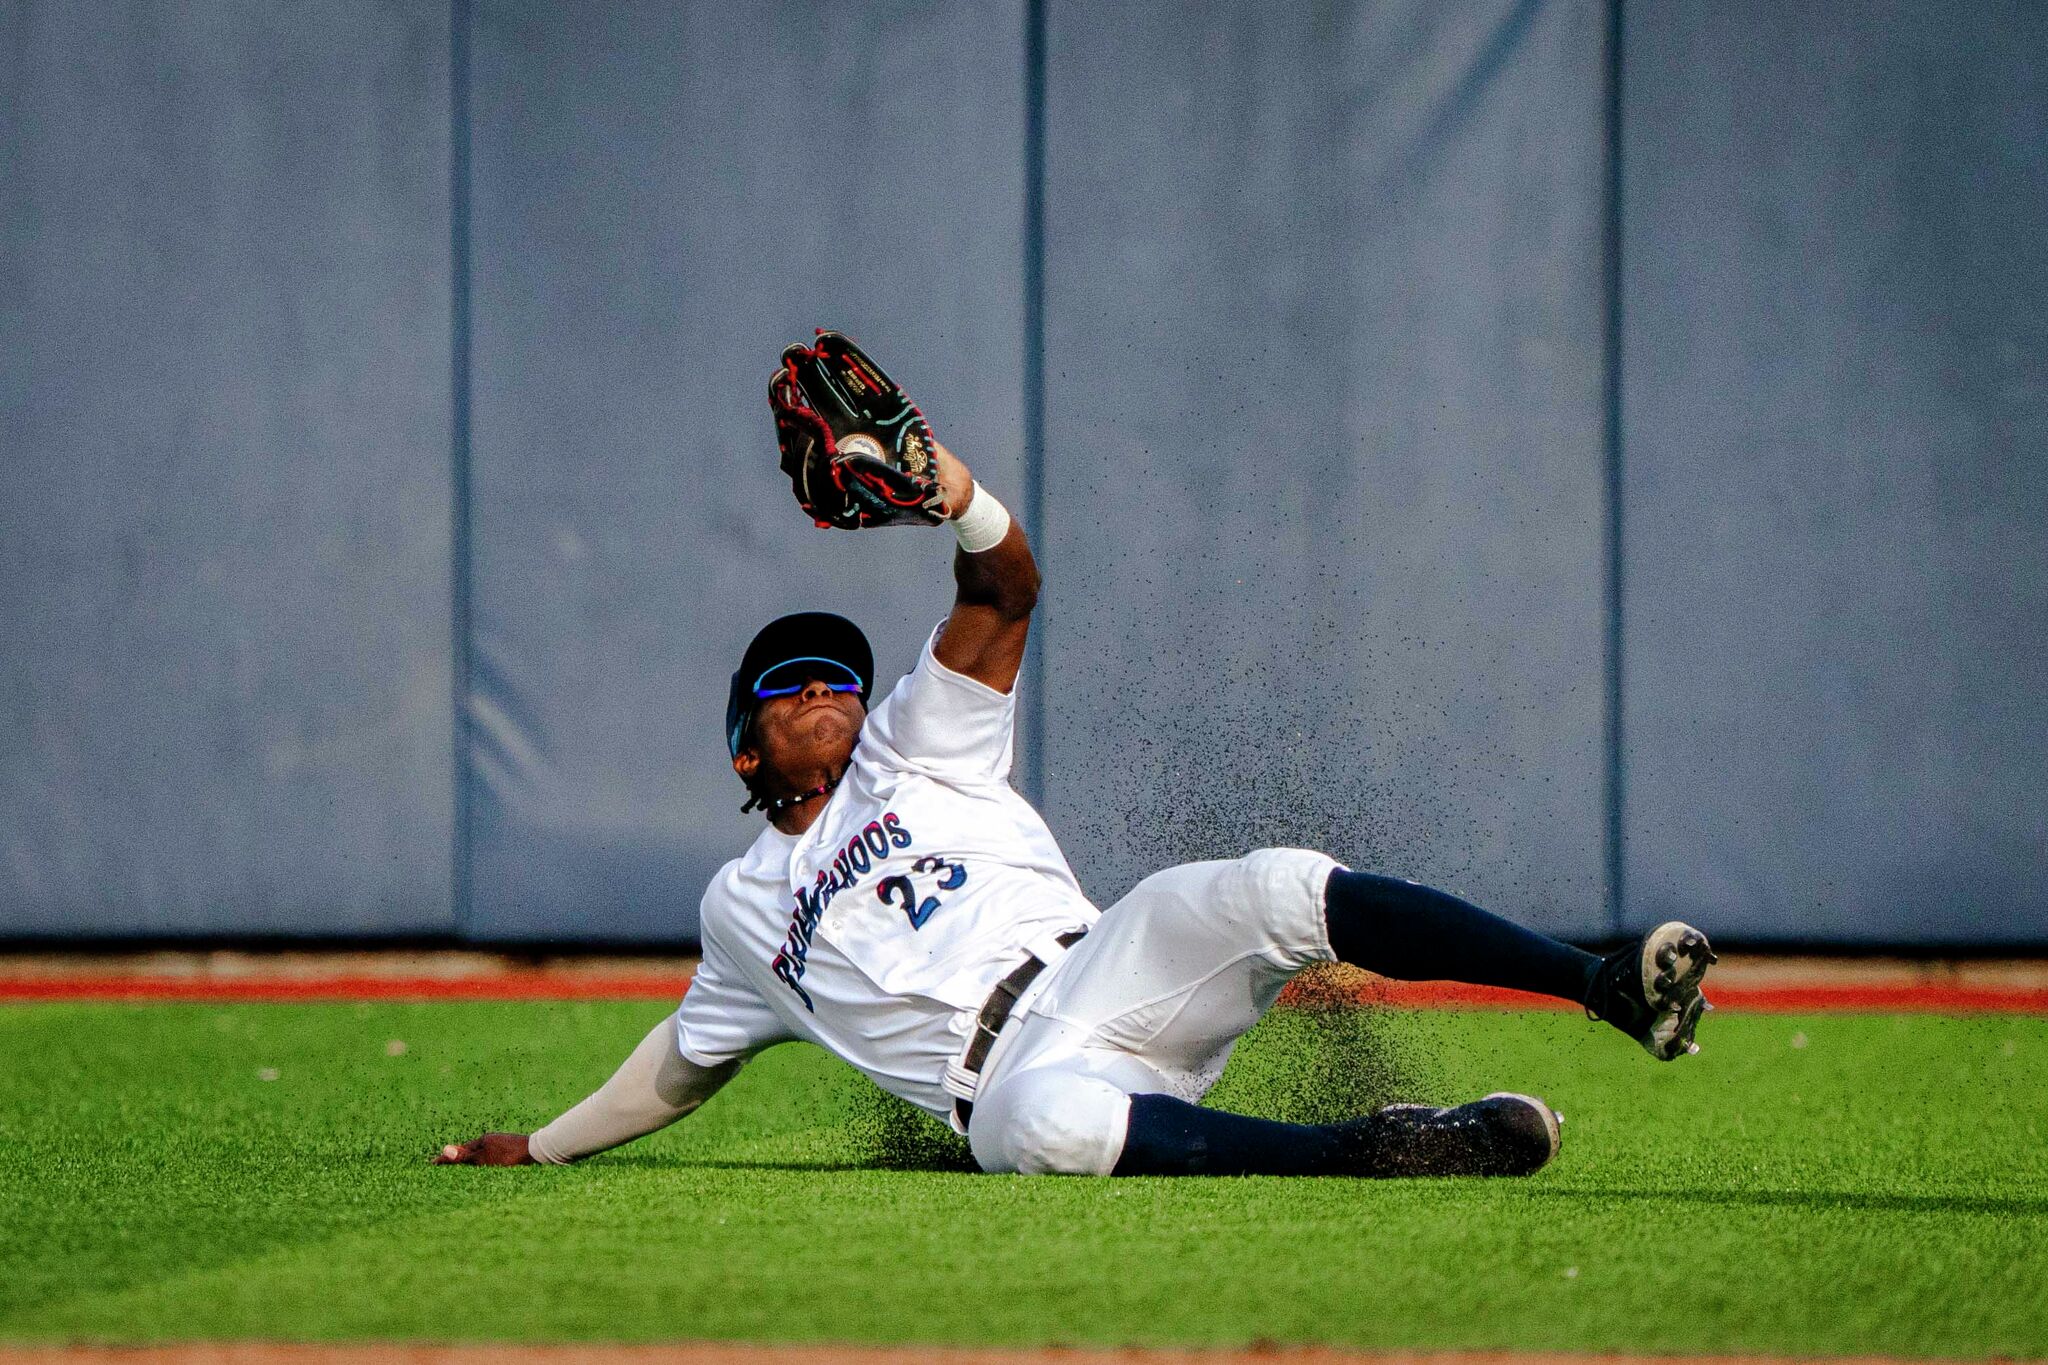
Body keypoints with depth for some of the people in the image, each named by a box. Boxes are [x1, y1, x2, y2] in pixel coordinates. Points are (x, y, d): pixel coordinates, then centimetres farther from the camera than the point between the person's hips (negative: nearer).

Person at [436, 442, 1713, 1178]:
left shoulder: (916, 747, 23)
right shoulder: (744, 907, 27)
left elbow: (1008, 596, 7)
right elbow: (689, 1056, 40)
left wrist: (964, 503, -16)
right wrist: (543, 1147, 37)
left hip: (1104, 972, 1)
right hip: (1016, 1081, -1)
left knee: (1280, 891, -30)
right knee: (1051, 1125, -41)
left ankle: (1605, 983, -37)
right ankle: (1374, 1150, -41)